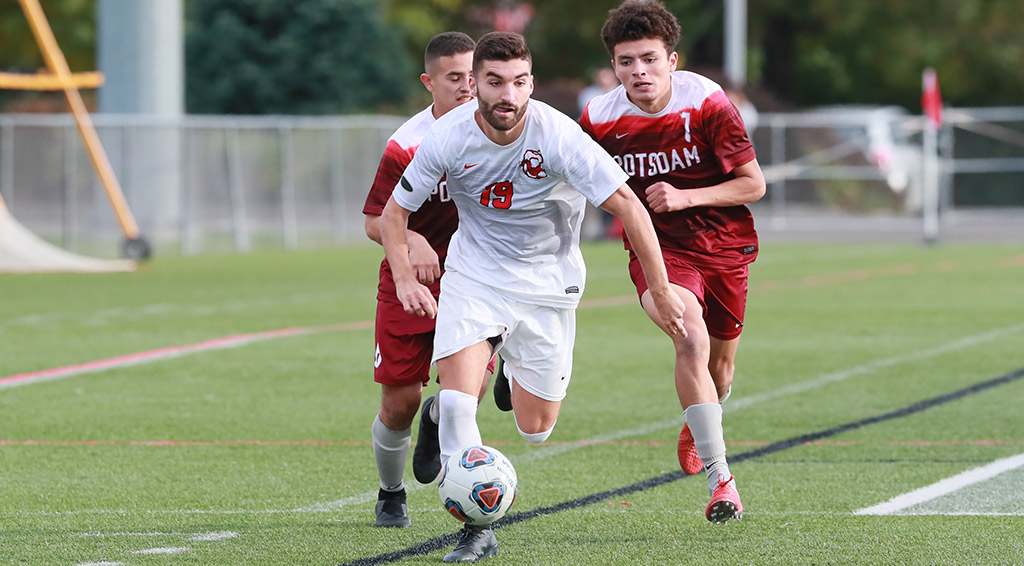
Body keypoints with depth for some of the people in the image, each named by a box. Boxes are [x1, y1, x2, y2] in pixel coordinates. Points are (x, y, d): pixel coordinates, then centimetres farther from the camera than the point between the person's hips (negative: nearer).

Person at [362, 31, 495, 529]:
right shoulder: (407, 145, -17)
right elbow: (375, 222, -12)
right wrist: (413, 241, -29)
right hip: (408, 282, -2)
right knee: (401, 402, 0)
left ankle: (436, 425, 21)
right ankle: (390, 496, 28)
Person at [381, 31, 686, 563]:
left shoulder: (559, 136, -25)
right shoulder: (447, 137, -17)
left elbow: (628, 205, -21)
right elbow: (394, 211, -3)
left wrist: (660, 290, -21)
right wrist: (405, 278, -19)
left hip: (547, 281, -1)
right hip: (473, 275, 1)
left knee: (534, 429, 4)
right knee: (457, 398, -20)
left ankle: (517, 377, 41)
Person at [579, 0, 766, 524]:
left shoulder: (707, 102, -16)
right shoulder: (599, 118, -10)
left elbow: (753, 184, -10)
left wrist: (686, 197, -22)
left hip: (724, 245, 1)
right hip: (656, 248, -1)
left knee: (719, 363, 13)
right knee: (691, 338, -27)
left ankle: (697, 430, 52)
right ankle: (720, 480, -28)